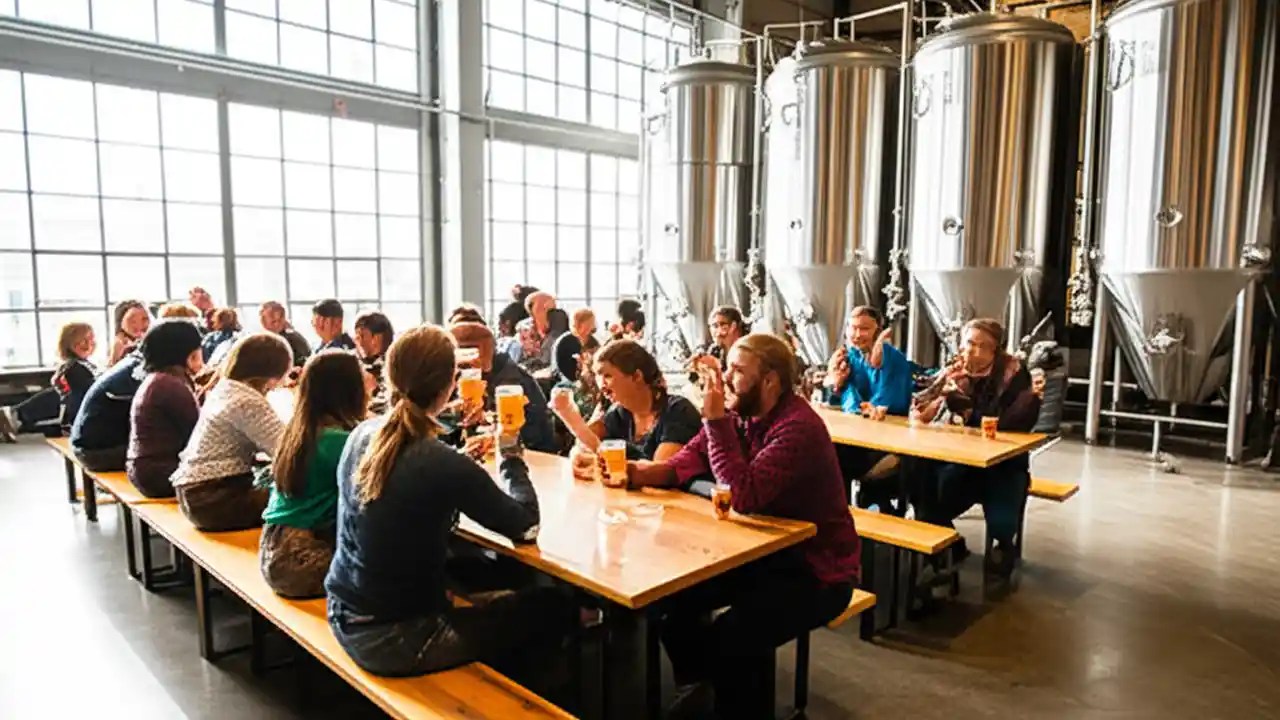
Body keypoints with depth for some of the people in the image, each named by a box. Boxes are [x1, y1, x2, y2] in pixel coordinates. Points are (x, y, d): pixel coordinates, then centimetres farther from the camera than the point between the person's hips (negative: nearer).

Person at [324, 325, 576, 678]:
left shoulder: (361, 435, -5)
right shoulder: (443, 464, -26)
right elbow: (525, 525, -12)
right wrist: (511, 453, 0)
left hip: (345, 615, 8)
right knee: (555, 608, 5)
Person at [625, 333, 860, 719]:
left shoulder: (798, 428, -27)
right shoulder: (739, 412, -2)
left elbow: (744, 496, -36)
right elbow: (688, 461, -1)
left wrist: (715, 419, -32)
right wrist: (640, 471, -19)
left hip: (815, 570, -8)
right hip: (763, 550, 8)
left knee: (732, 636, -26)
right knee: (672, 594, 1)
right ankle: (695, 684, 27)